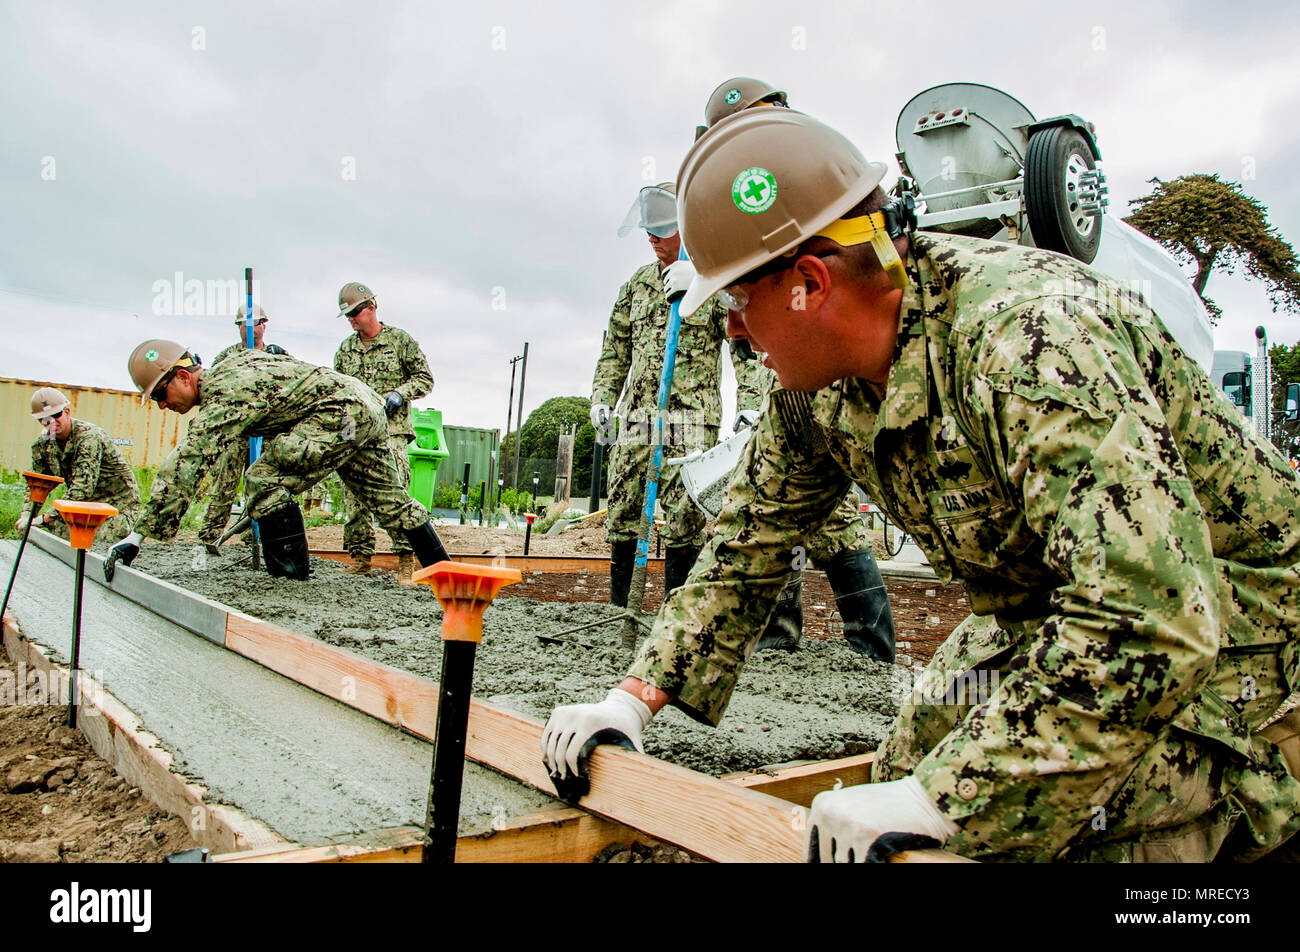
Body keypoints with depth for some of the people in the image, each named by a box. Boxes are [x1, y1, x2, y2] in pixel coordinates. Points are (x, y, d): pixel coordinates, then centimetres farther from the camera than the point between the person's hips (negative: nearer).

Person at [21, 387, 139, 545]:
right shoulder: (43, 443, 3)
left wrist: (45, 517, -34)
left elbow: (83, 488, -31)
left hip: (118, 504, -7)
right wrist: (26, 514, -12)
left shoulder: (89, 437, -23)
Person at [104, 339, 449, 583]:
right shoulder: (228, 366, 13)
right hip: (368, 405, 11)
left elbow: (183, 466, -24)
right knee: (391, 502, 18)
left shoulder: (222, 396, -16)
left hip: (340, 410, -11)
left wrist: (139, 534, -24)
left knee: (264, 479, -13)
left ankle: (290, 575, -6)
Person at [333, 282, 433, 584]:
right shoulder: (345, 349, 17)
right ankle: (360, 557, 10)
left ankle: (406, 559, -11)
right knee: (355, 496, 2)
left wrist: (399, 394, -9)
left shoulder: (400, 340, 4)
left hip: (391, 429, -5)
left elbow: (425, 378, 5)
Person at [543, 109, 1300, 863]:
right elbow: (750, 543, 4)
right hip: (1051, 631, 7)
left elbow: (1149, 625, -38)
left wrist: (936, 798, -34)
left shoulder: (1025, 339, -33)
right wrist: (636, 697, -4)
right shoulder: (819, 384, -6)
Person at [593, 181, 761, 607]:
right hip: (636, 417, 5)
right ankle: (617, 610, 15)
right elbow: (616, 346, 21)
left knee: (683, 521, -6)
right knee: (620, 515, 5)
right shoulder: (638, 282, 18)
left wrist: (748, 405, -13)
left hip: (692, 418, -5)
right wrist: (602, 397, 11)